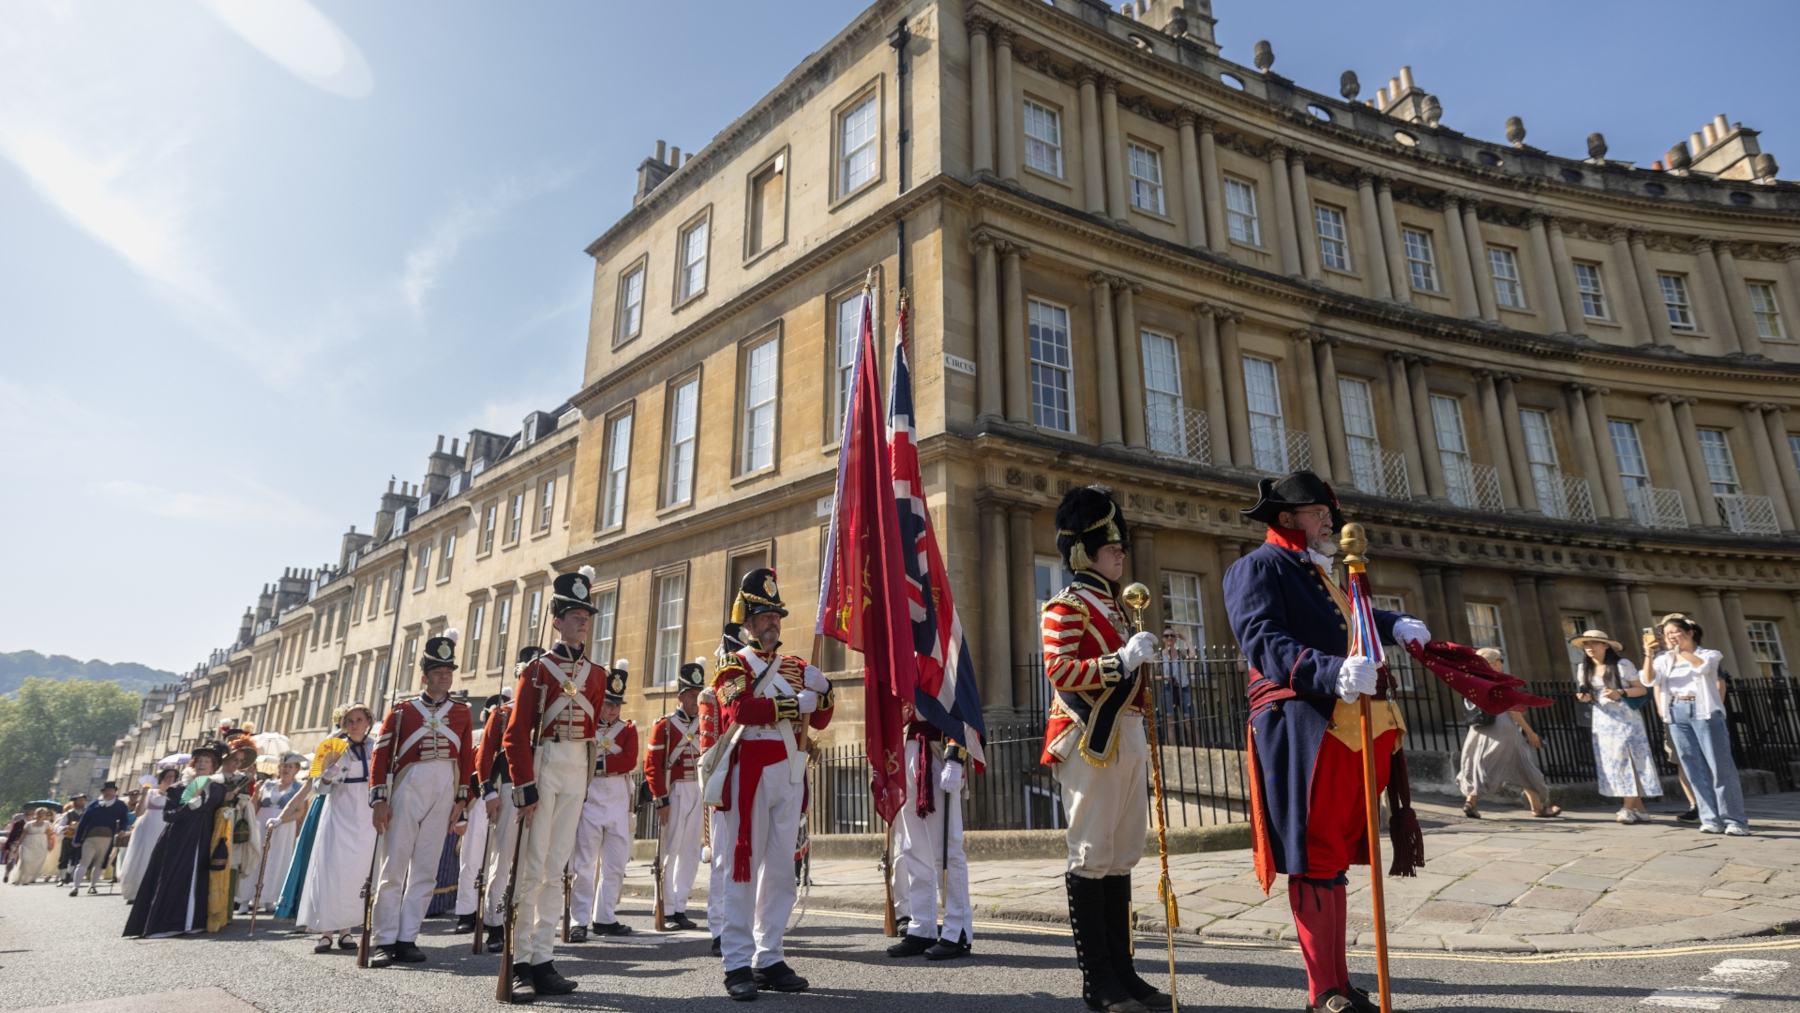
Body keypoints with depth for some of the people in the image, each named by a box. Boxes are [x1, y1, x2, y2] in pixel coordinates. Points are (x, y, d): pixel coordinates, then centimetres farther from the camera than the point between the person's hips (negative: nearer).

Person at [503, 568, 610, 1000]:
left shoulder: (596, 674, 12)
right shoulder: (537, 670, -1)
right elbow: (516, 735, -6)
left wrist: (588, 785, 12)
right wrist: (525, 787, -13)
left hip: (578, 772, 4)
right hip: (543, 768, -4)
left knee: (555, 869, 8)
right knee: (531, 867, -3)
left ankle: (543, 960, 14)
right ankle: (520, 964, 4)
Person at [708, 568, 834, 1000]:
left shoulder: (796, 667, 17)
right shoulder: (733, 666, 1)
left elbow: (820, 720, 12)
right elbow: (741, 709, -18)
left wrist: (822, 690, -9)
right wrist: (796, 703, -14)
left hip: (789, 775, 5)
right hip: (749, 773, -5)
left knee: (781, 869, 8)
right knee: (741, 867, -2)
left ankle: (769, 959, 16)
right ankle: (737, 965, 5)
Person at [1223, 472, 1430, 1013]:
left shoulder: (1320, 573, 25)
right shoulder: (1256, 568, -3)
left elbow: (1350, 621, 38)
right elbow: (1264, 641, -17)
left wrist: (1395, 624, 16)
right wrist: (1332, 673, -33)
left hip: (1356, 729, 9)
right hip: (1302, 728, -9)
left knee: (1334, 855, 14)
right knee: (1315, 858, -4)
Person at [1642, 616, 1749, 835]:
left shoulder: (1709, 654, 5)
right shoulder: (1664, 659, 11)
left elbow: (1703, 666, -19)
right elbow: (1650, 680, -4)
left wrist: (1678, 649, -18)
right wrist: (1649, 655, -16)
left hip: (1704, 712, -3)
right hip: (1676, 714, 3)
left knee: (1719, 766, -4)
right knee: (1694, 768, 3)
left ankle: (1735, 820, 1)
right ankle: (1710, 819, 7)